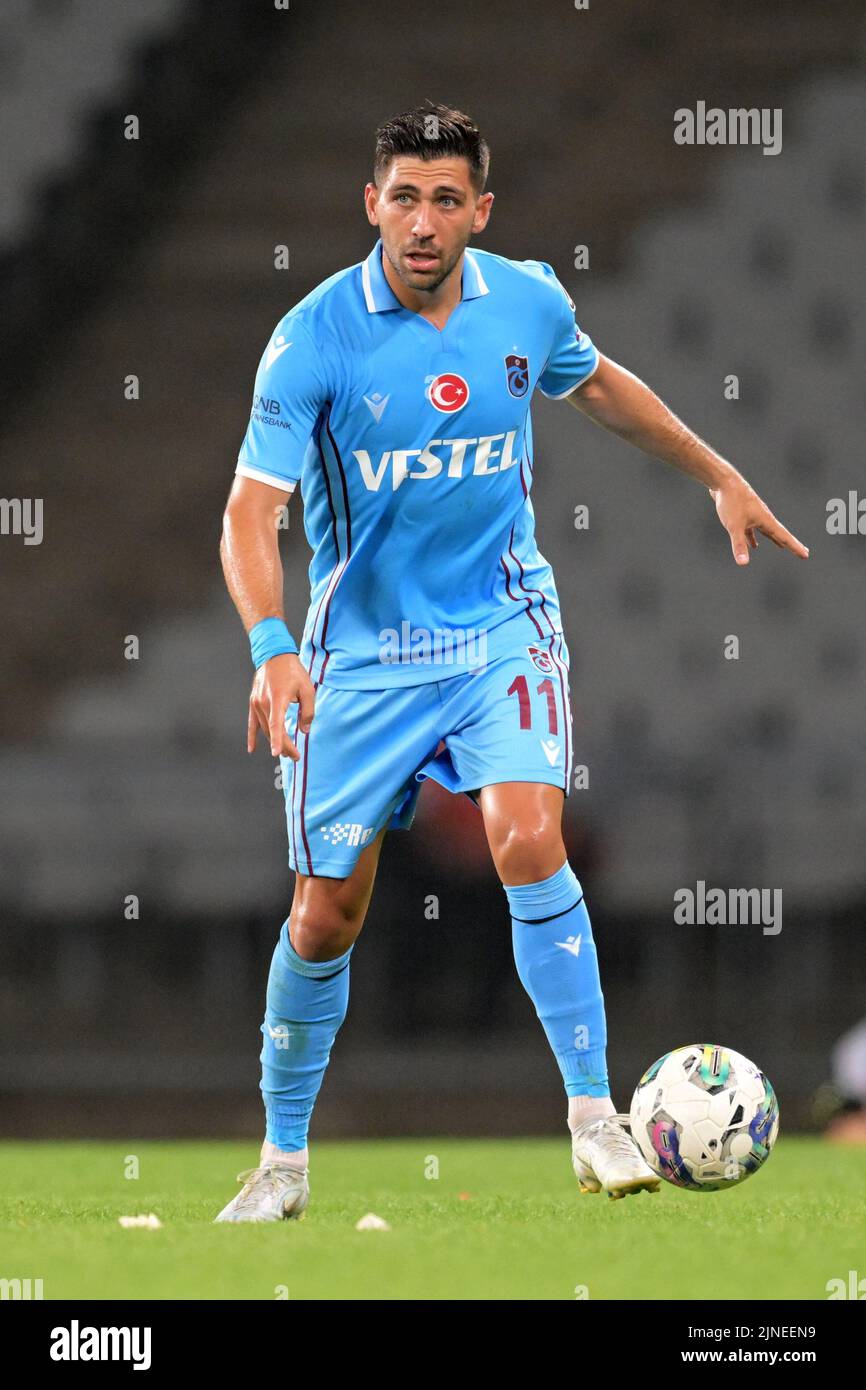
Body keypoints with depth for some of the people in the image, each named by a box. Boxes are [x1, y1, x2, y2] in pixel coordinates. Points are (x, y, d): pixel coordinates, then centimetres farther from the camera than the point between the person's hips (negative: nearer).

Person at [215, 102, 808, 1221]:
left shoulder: (528, 302, -5)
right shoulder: (316, 337, -16)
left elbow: (598, 386, 19)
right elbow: (251, 509, -18)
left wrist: (719, 477, 23)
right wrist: (272, 650, -33)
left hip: (503, 627, 1)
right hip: (361, 654, -1)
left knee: (529, 844, -23)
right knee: (328, 912, 2)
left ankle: (593, 1111, -12)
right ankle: (284, 1157, 21)